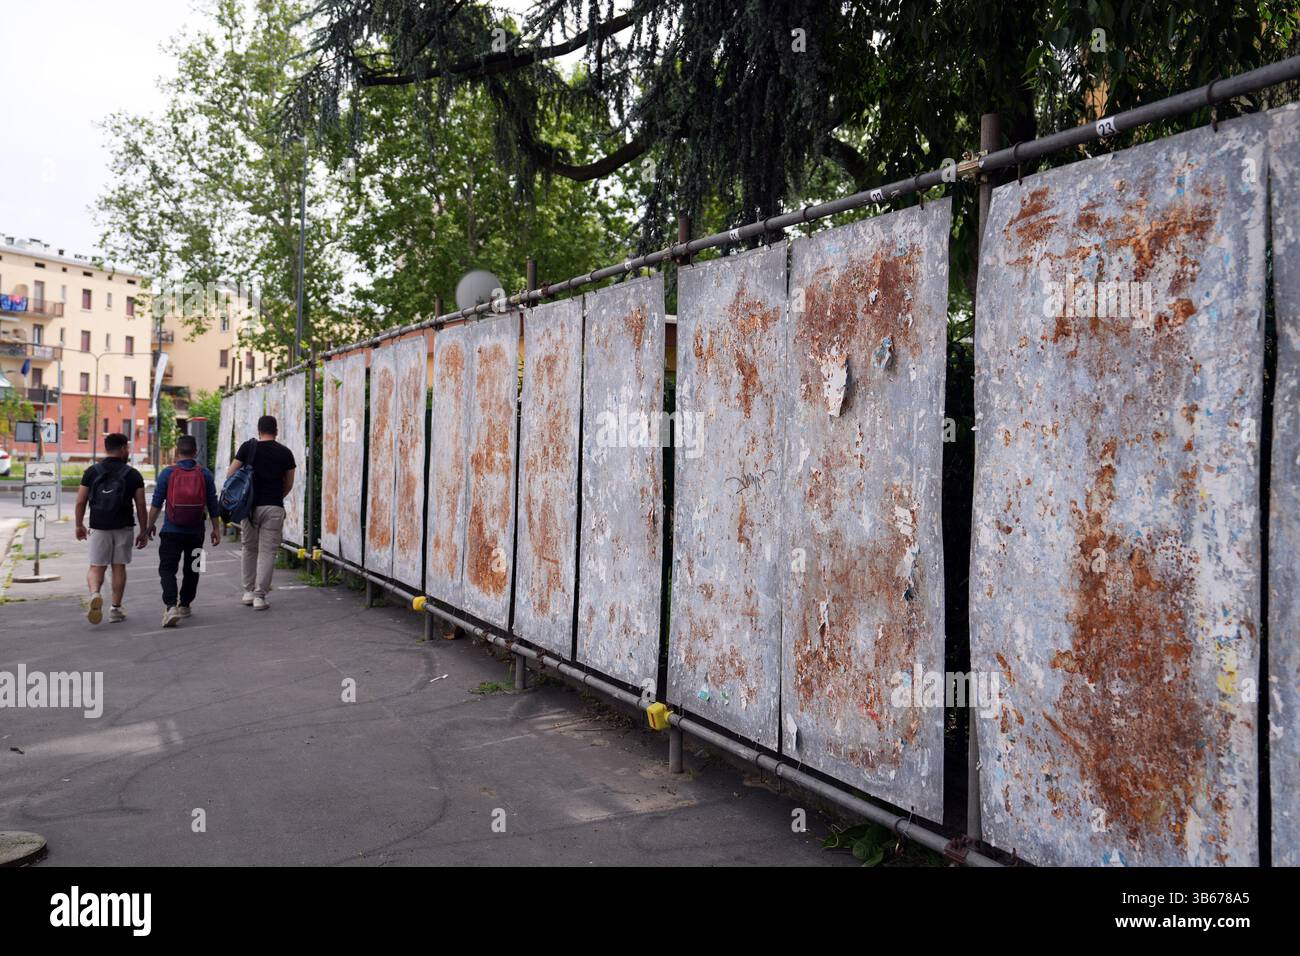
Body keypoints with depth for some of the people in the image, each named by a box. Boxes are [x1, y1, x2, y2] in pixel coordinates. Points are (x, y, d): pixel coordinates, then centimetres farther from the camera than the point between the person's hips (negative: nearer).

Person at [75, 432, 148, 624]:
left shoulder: (92, 471, 0)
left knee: (96, 567, 6)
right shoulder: (133, 474, -3)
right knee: (119, 567, 10)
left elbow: (80, 502, 0)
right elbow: (140, 506, -3)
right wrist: (143, 531, 5)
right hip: (123, 527, 0)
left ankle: (95, 594, -23)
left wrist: (79, 525, 13)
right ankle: (115, 609, 13)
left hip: (99, 528, 0)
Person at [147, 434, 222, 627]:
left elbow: (156, 503, -2)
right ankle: (184, 606, 26)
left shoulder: (168, 473, -5)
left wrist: (151, 524, 10)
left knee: (167, 569, 0)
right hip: (195, 532, 2)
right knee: (191, 570, 16)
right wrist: (216, 529, 10)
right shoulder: (205, 474, -1)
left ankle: (171, 606, -18)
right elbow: (213, 505, 2)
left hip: (171, 531, -2)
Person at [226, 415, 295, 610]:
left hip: (250, 506, 1)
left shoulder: (248, 447, 1)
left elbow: (230, 475, 1)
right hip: (274, 508, -1)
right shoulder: (285, 453, 3)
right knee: (267, 552, 2)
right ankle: (259, 596, -3)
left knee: (250, 549, 16)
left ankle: (248, 591, 23)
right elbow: (288, 484, 11)